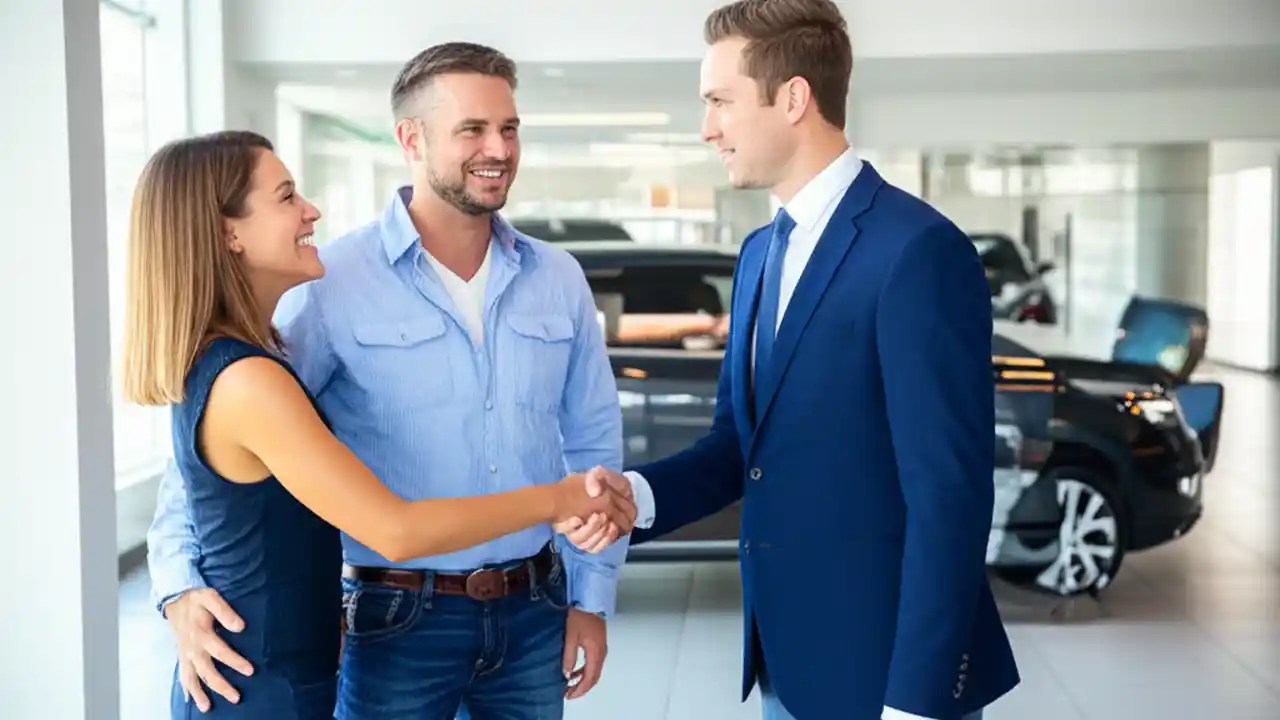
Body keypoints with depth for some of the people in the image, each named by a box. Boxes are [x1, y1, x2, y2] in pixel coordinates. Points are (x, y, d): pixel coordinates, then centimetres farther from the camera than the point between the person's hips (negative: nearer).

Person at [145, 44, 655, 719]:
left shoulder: (559, 280, 3)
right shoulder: (334, 284, -10)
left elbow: (592, 443, 9)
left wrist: (591, 597, 7)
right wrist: (181, 584, -20)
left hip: (534, 612, 4)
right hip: (398, 619, -3)